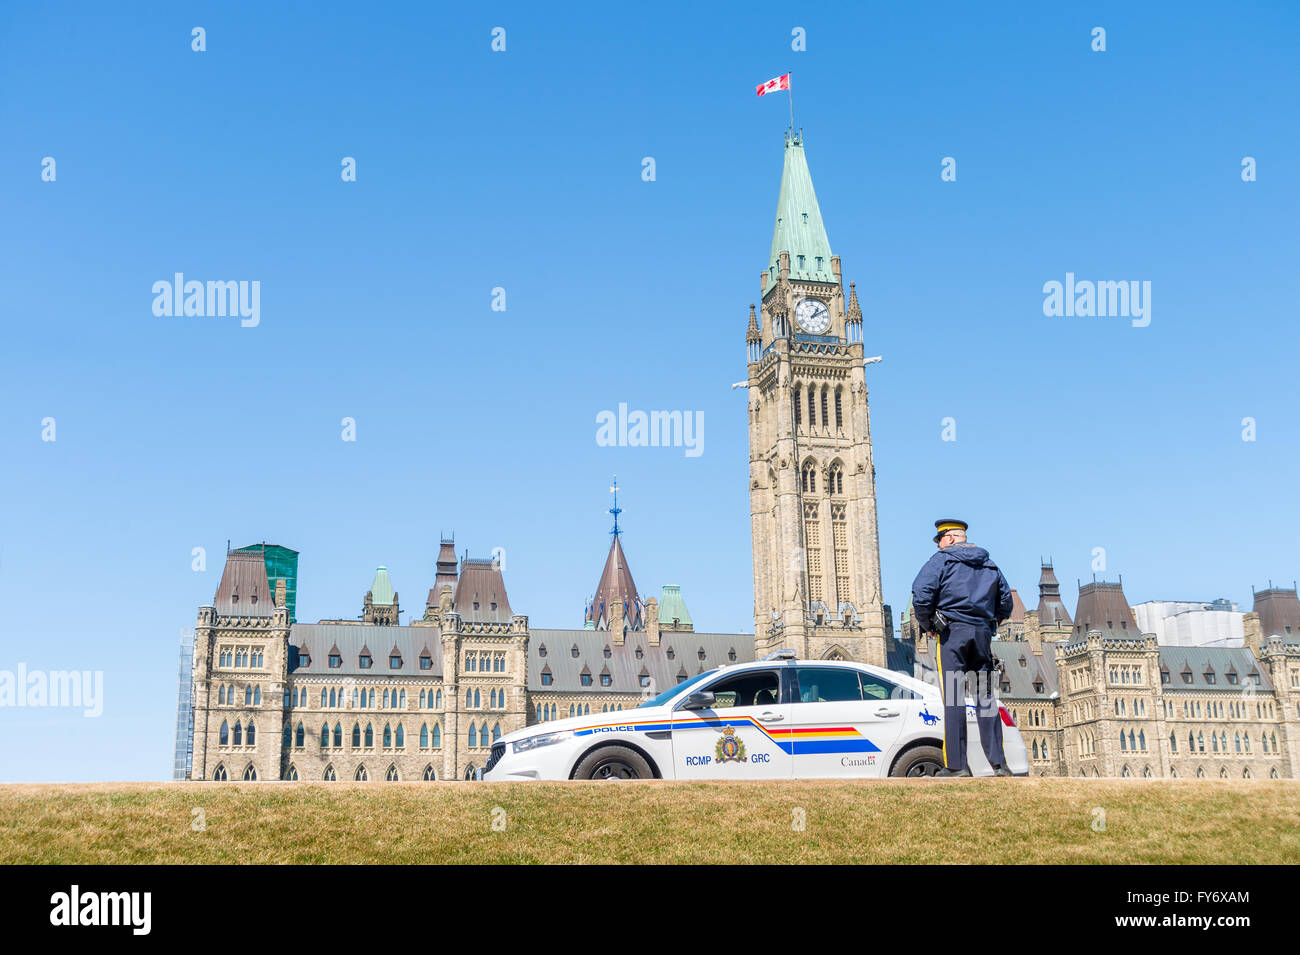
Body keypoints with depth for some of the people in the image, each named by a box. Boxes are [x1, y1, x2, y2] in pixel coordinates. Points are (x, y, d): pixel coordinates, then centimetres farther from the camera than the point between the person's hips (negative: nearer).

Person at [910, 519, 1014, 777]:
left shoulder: (942, 559, 0)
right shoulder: (989, 565, 20)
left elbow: (921, 591, -11)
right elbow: (1005, 599, 22)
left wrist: (926, 624, 1)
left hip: (952, 632, -5)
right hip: (983, 633, 5)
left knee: (953, 698, -7)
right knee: (986, 698, 8)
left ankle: (956, 765, -10)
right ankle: (998, 763, 5)